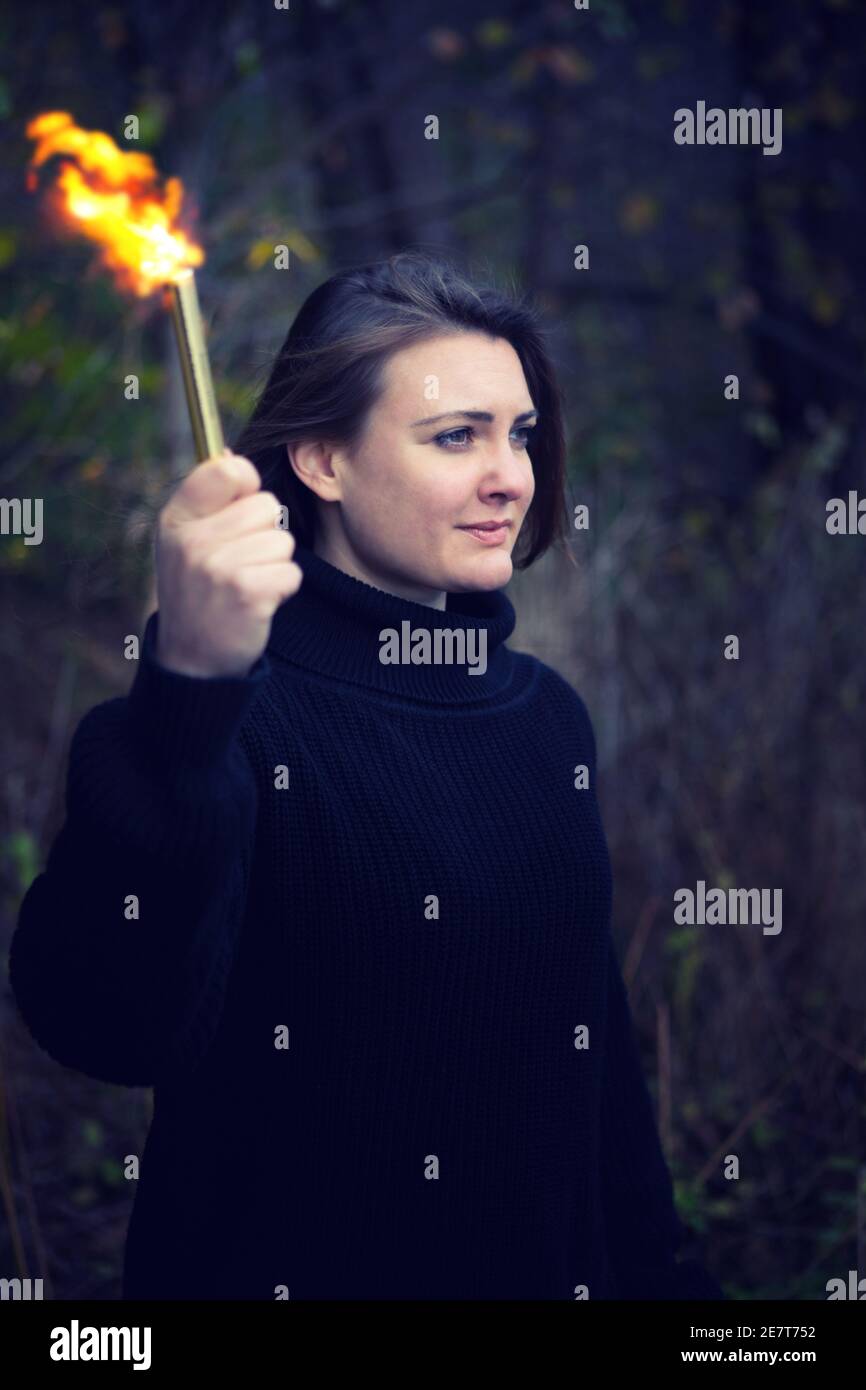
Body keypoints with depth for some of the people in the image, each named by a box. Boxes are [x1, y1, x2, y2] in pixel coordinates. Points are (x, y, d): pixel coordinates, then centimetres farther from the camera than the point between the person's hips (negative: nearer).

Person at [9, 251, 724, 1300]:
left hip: (556, 1266, 6)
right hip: (283, 1264, -6)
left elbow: (598, 1046, 12)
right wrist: (186, 692, -44)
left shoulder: (545, 712, 4)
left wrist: (661, 1272, 9)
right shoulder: (237, 713, -16)